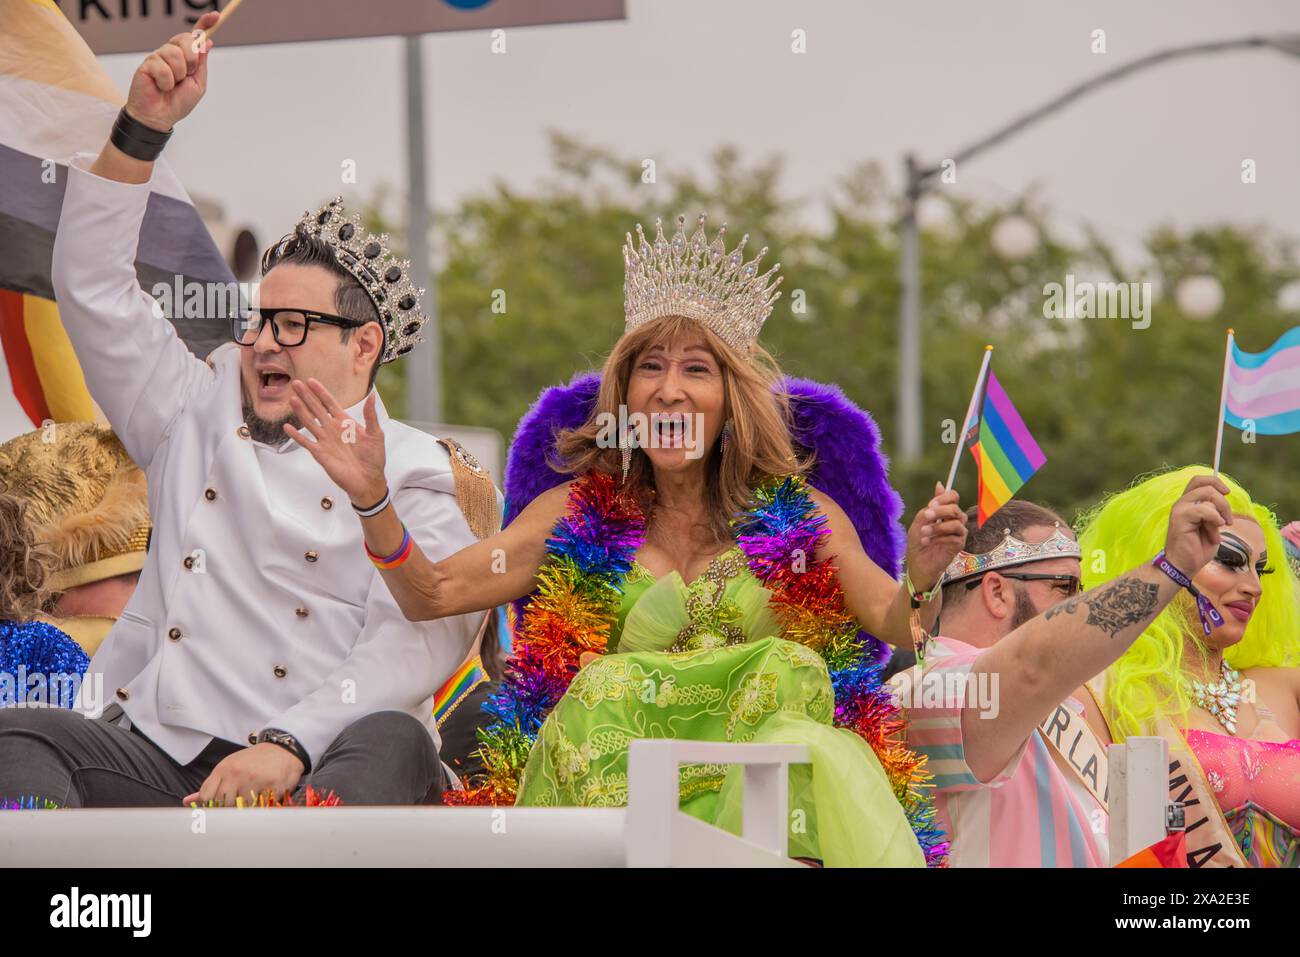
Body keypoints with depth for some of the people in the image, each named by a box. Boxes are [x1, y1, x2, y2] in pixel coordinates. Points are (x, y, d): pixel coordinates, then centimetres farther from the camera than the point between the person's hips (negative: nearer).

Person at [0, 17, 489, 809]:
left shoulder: (418, 475, 10)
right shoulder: (199, 416, 25)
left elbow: (423, 634, -7)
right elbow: (93, 287, 23)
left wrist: (287, 746, -23)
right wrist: (143, 128, 12)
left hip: (313, 771, -3)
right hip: (155, 757, 4)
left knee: (391, 745, -38)